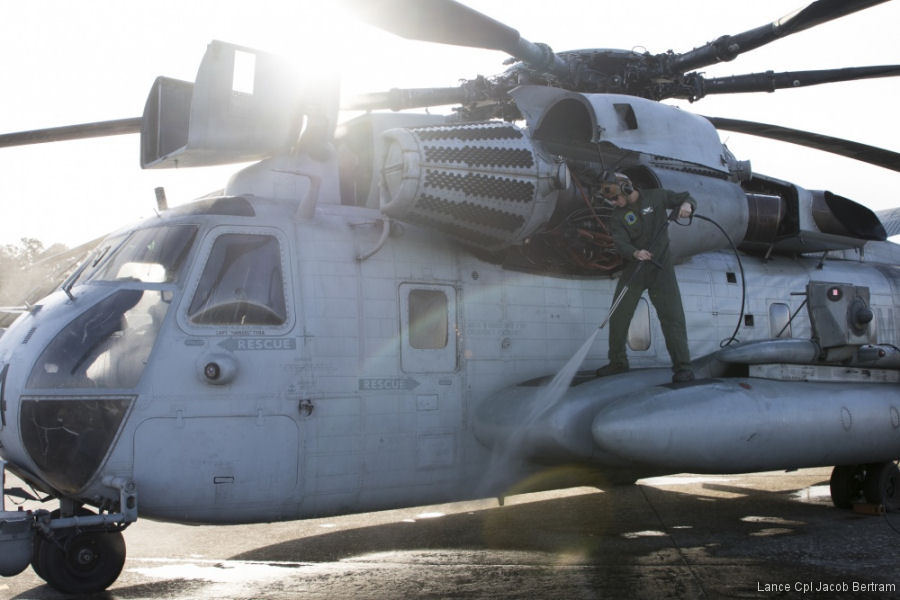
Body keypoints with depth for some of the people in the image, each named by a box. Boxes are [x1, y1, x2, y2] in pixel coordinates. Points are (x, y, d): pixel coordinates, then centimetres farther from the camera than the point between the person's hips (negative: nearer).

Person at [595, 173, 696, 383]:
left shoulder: (656, 197, 0)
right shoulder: (618, 215, 2)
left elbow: (686, 198, 9)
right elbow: (621, 243, -12)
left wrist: (687, 205, -15)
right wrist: (635, 253, -33)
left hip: (661, 266, -3)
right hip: (633, 268, 3)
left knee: (672, 315, -10)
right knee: (618, 315, 4)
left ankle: (682, 367, -7)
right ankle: (617, 362, 21)